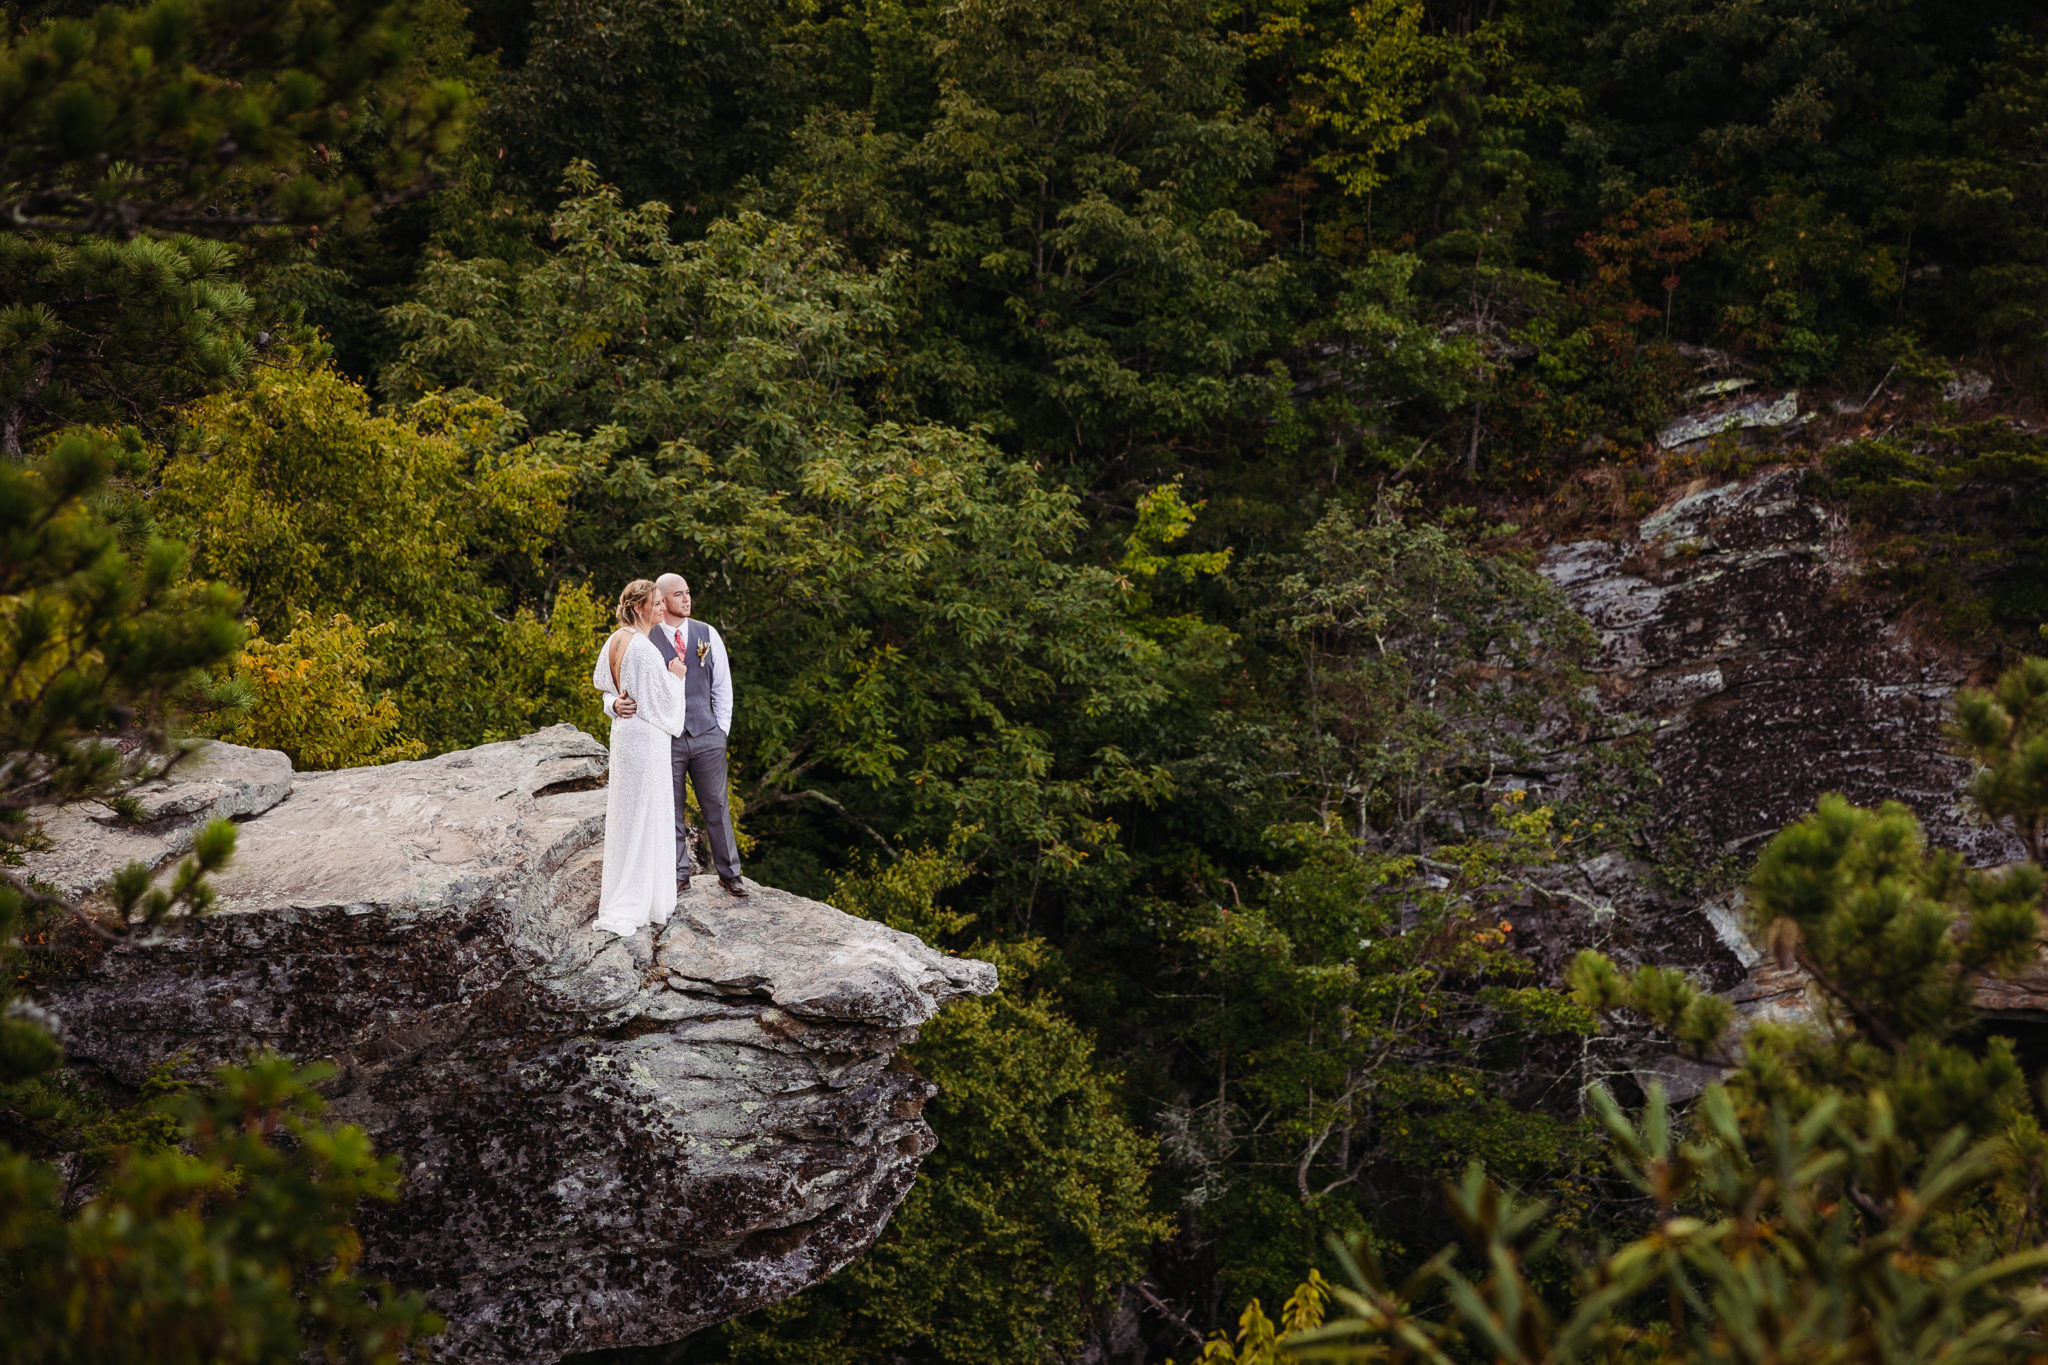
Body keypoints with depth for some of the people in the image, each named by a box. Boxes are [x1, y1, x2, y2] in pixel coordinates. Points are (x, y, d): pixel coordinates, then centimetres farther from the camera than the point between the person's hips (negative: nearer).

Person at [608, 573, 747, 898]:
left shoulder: (708, 635, 7)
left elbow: (723, 687, 13)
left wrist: (721, 730, 7)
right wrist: (616, 705, -27)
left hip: (707, 736, 2)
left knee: (717, 806, 6)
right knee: (672, 811, 5)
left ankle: (729, 873, 16)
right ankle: (680, 874, 17)